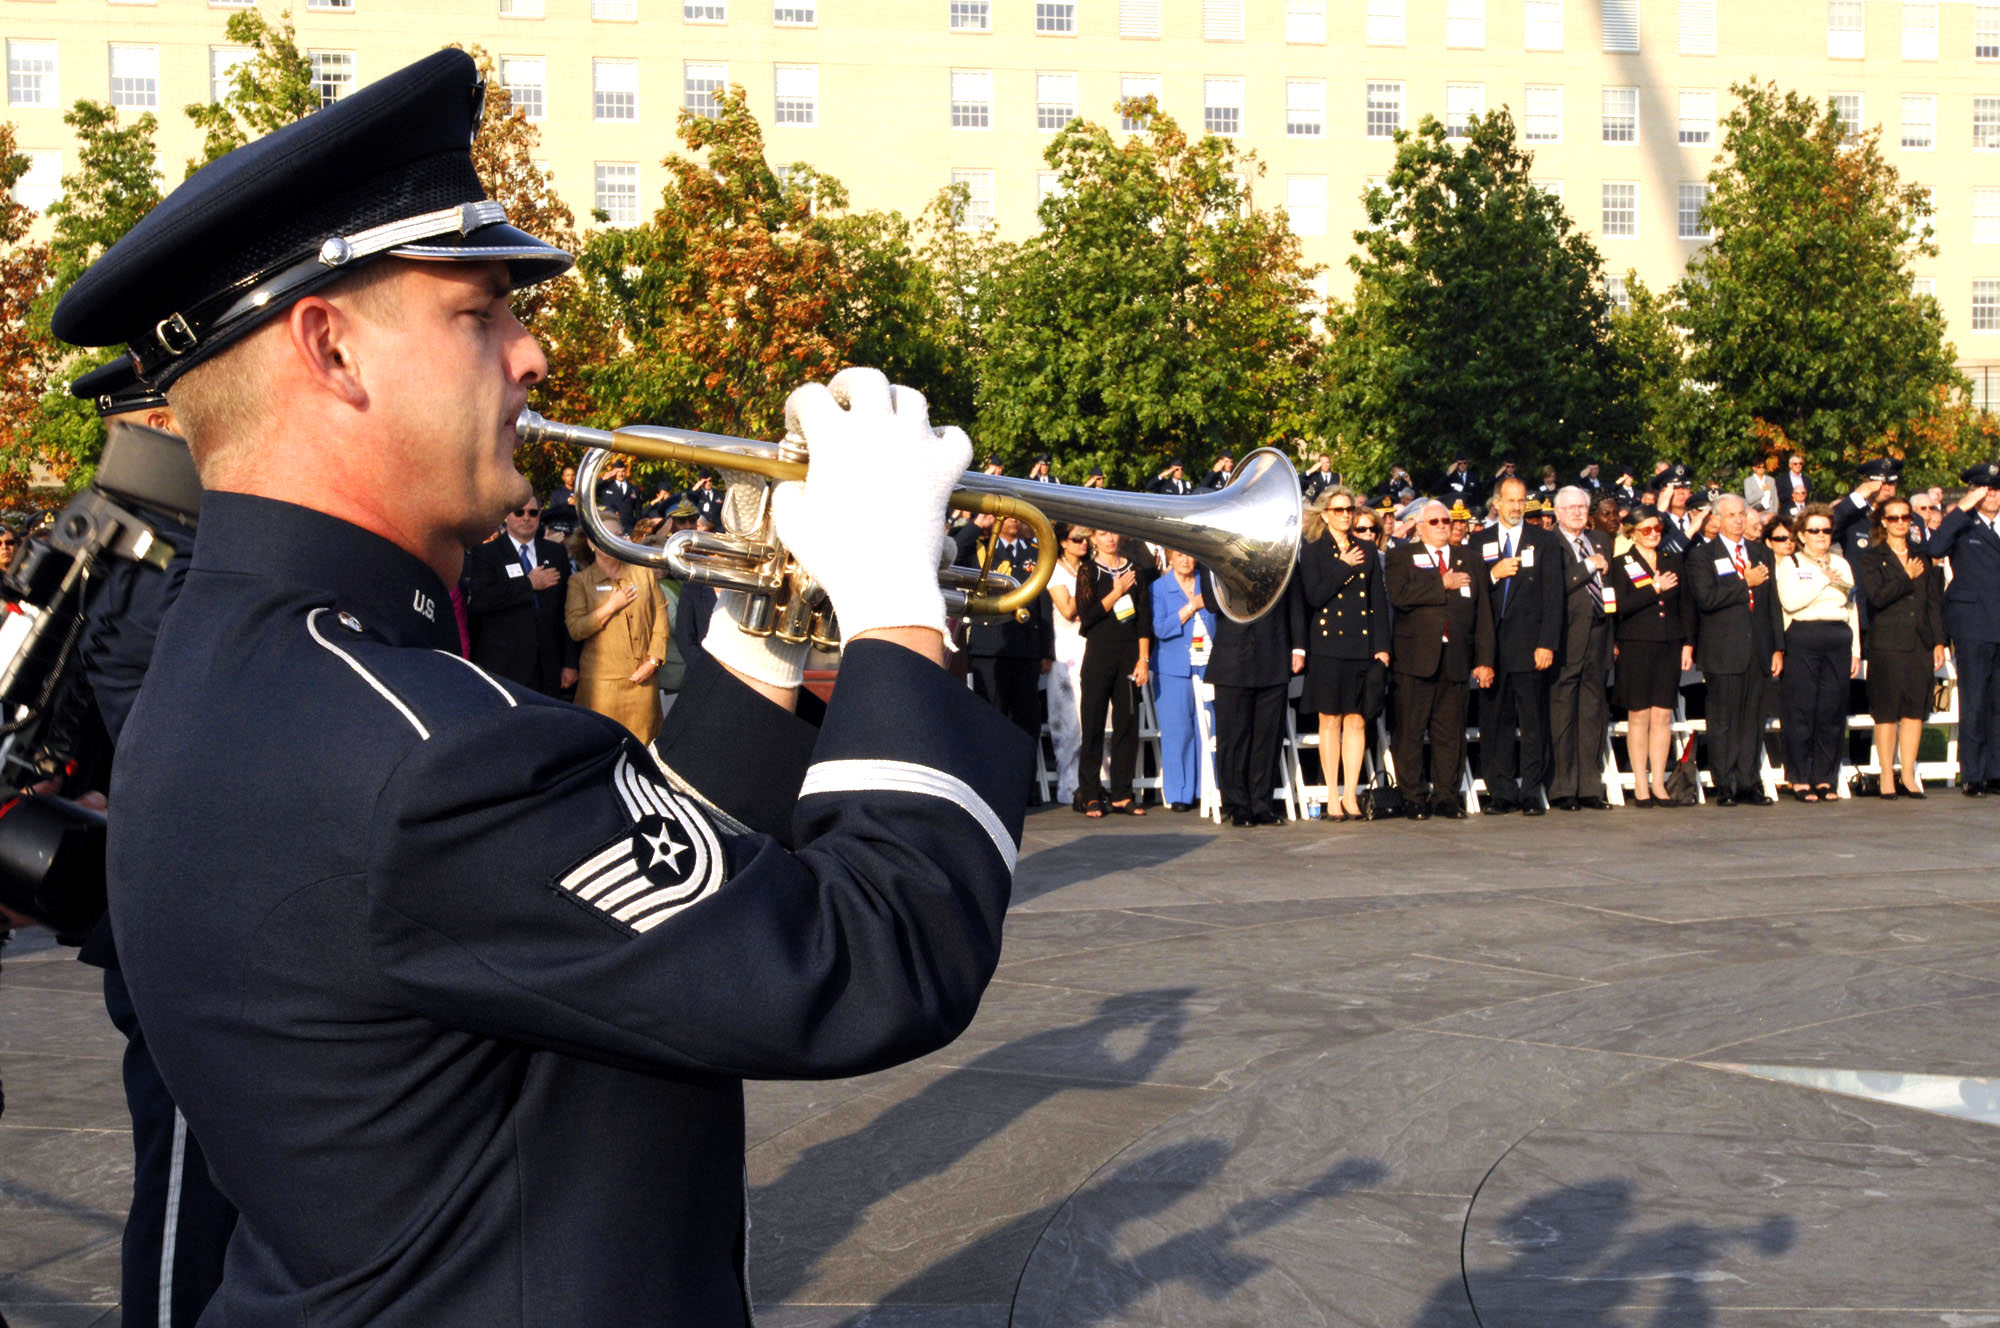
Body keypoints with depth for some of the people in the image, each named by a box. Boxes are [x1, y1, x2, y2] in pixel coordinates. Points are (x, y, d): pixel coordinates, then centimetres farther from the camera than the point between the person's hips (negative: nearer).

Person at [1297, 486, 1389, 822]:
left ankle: (1350, 794, 8)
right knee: (1330, 720, 0)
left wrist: (1382, 646, 2)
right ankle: (1332, 797, 5)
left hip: (1362, 646, 3)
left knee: (1357, 720, 2)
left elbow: (1379, 601, 9)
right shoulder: (1313, 551, 3)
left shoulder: (1367, 551, 12)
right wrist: (1345, 567, -10)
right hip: (1328, 646, -3)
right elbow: (1314, 596, -10)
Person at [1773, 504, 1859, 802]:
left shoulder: (1841, 563, 18)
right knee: (1801, 710, -5)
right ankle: (1800, 780, 1)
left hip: (1839, 638, 4)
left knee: (1833, 710, 3)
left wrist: (1856, 651, 14)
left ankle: (1824, 777, 10)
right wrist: (1823, 580, -9)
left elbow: (1852, 609, 19)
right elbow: (1790, 602, -13)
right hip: (1803, 639, -4)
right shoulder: (1789, 563, 3)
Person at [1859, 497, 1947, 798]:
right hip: (1886, 643, -4)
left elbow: (1935, 602, 13)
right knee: (1887, 710, -4)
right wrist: (1908, 578, -8)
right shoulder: (1872, 558, 3)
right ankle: (1886, 775, 2)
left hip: (1920, 643, 4)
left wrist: (1939, 642, 7)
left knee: (1916, 708, 3)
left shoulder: (1923, 557, 15)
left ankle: (1908, 774, 9)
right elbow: (1877, 596, -13)